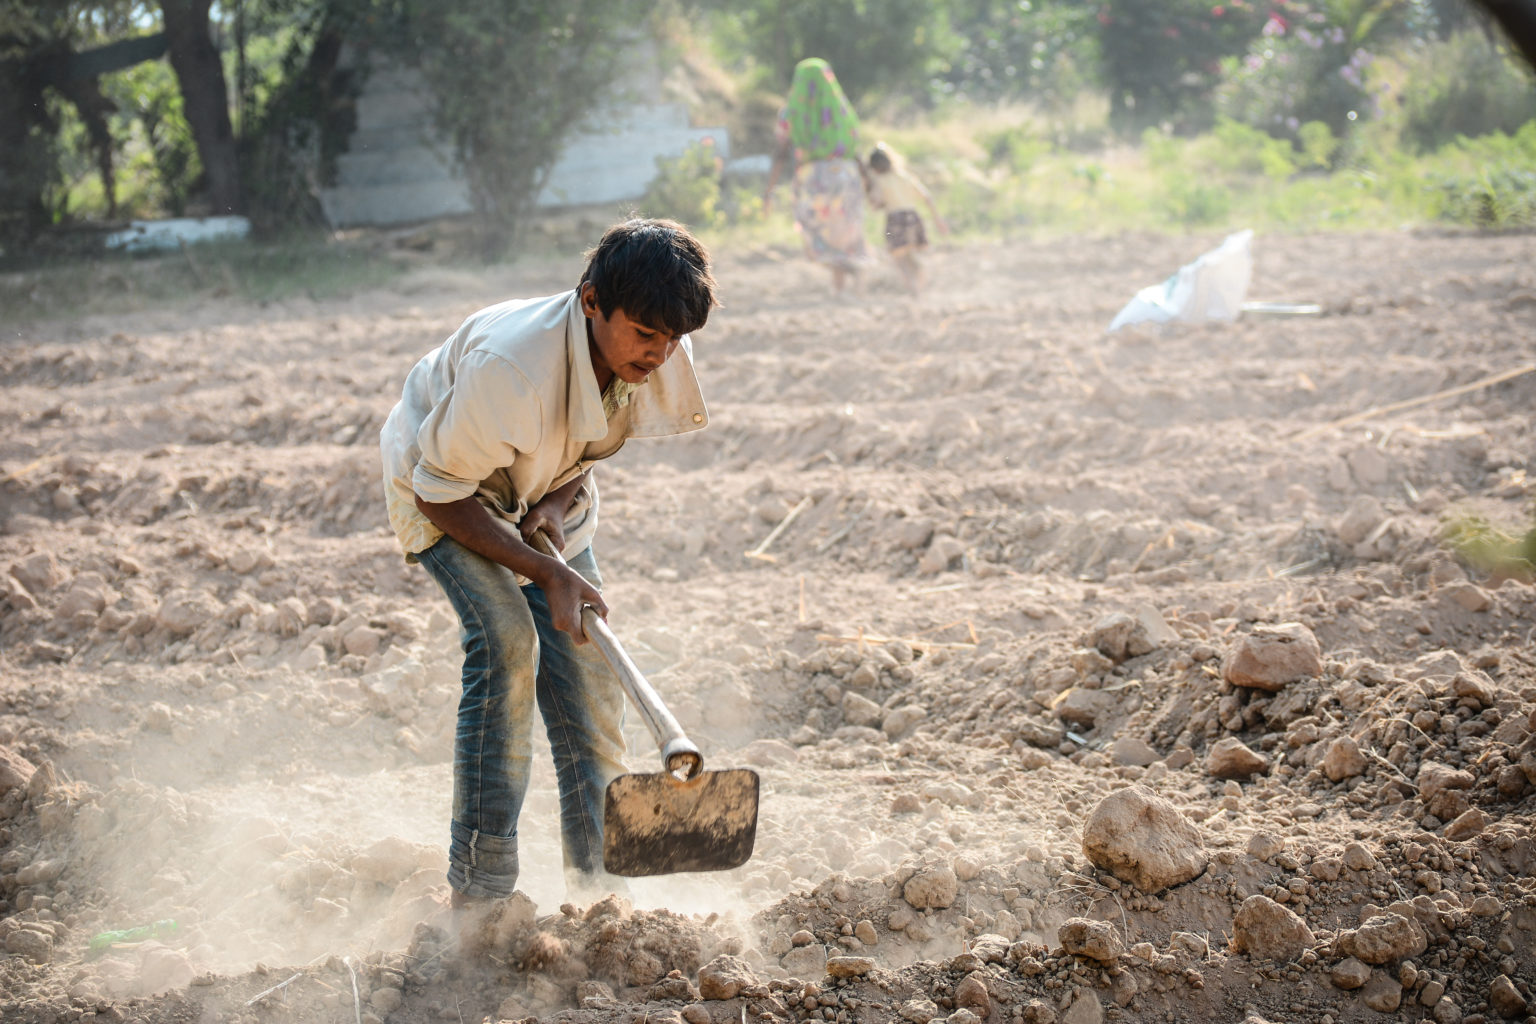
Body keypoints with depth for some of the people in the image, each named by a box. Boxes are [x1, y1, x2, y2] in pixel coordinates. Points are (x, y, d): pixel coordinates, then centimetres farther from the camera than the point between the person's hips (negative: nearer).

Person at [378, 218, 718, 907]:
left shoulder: (659, 357, -20)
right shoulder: (510, 367, -41)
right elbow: (442, 490, -28)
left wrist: (562, 501, -16)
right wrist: (548, 574, -34)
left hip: (543, 497, 6)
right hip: (444, 490, -6)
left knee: (586, 662, -3)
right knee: (507, 640, -25)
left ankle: (596, 884, 6)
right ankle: (477, 893, -18)